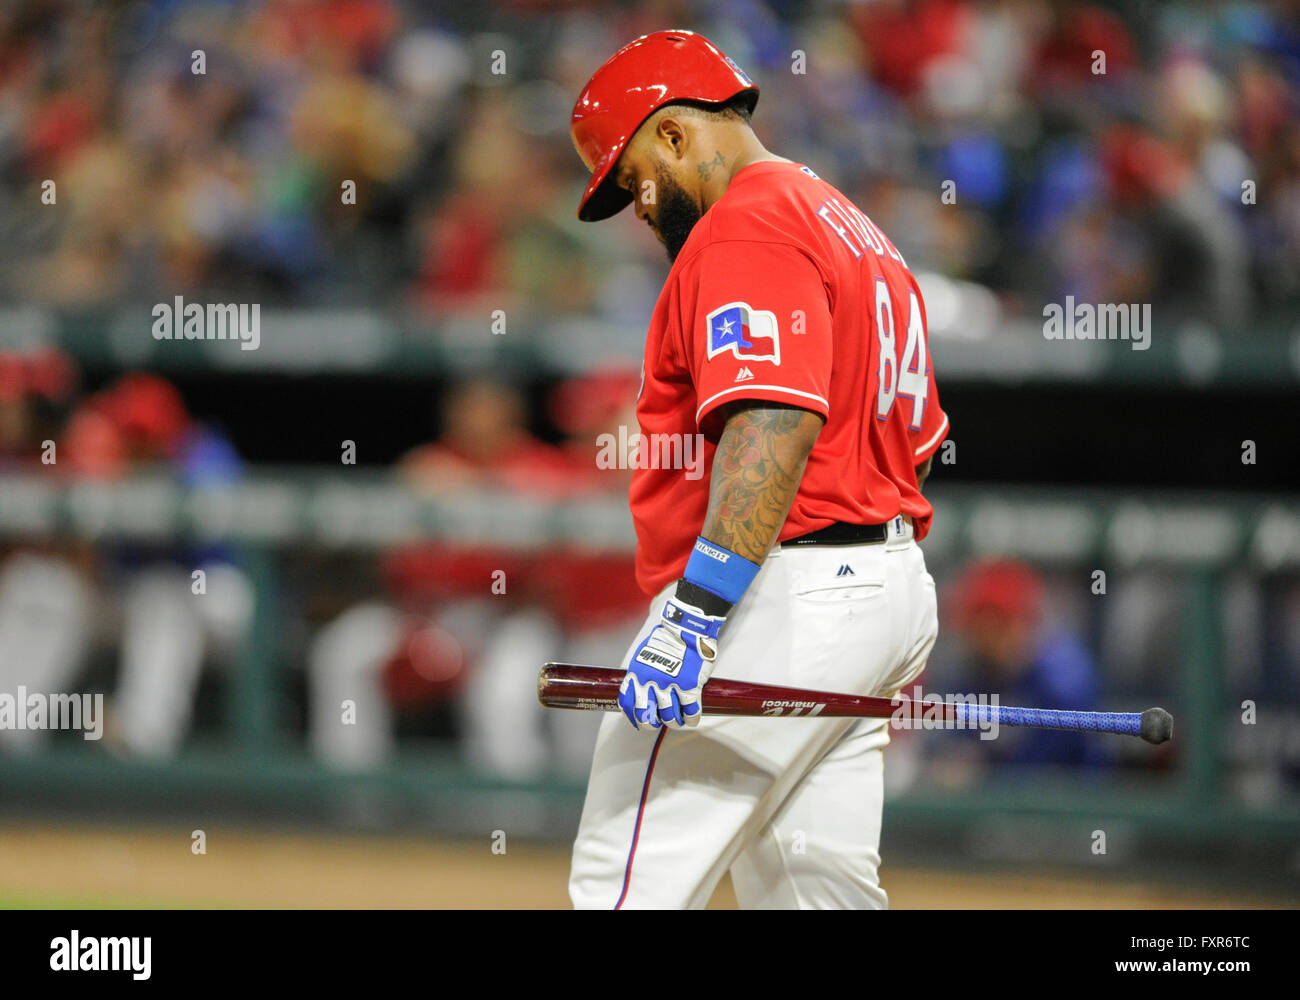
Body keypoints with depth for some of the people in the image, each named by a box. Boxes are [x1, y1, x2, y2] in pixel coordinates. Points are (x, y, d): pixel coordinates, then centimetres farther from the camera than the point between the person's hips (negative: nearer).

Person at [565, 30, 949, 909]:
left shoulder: (746, 227, -10)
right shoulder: (856, 232, 23)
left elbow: (777, 422, -25)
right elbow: (918, 439, 28)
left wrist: (695, 614, -32)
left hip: (781, 600, -11)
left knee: (628, 885, -14)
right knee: (823, 886, 11)